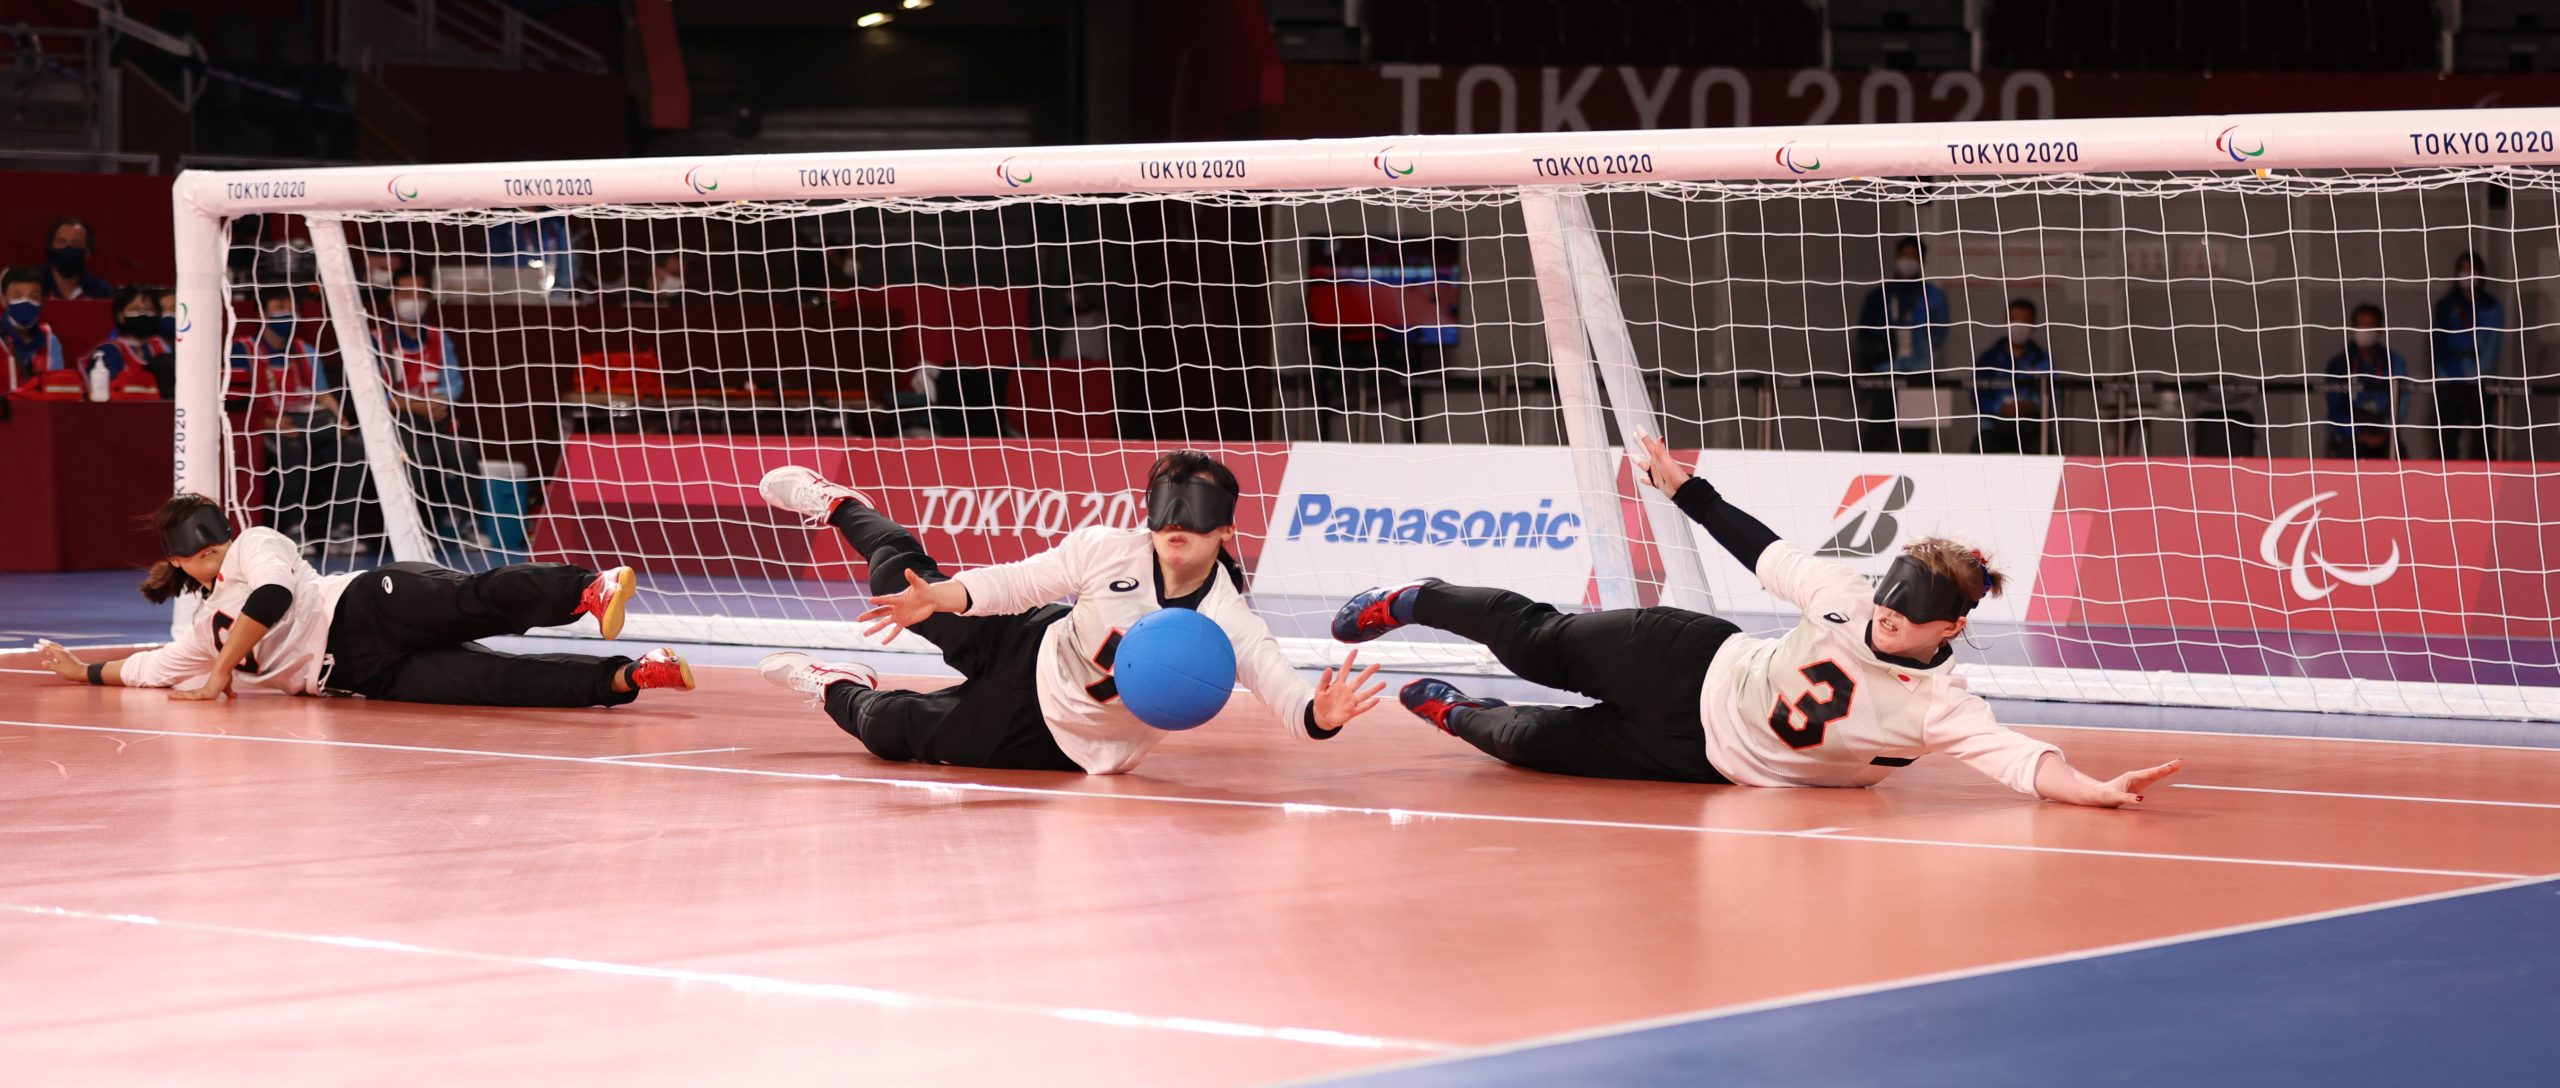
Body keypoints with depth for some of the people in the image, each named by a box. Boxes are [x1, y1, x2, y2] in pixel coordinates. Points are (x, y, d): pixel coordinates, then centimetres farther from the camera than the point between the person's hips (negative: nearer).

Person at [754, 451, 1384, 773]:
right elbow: (1022, 581, -10)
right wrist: (943, 597, -25)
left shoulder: (1230, 626, -30)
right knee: (902, 584, 15)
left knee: (885, 728, 5)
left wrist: (1321, 715, -63)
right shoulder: (1108, 550, -23)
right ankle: (841, 507, 52)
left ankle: (840, 691, 43)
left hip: (1049, 737, -2)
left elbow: (1291, 705, -39)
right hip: (1034, 650, 2)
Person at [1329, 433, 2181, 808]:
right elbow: (1762, 551, -4)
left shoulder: (1936, 708, -30)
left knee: (1529, 743, 4)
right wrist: (1685, 489, 2)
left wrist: (2095, 790, -60)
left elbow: (2019, 758, -42)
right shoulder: (1842, 597, -20)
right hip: (1694, 666, 1)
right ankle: (1416, 602, 45)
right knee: (1538, 643, 12)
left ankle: (1452, 713, 40)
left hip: (1708, 754, -1)